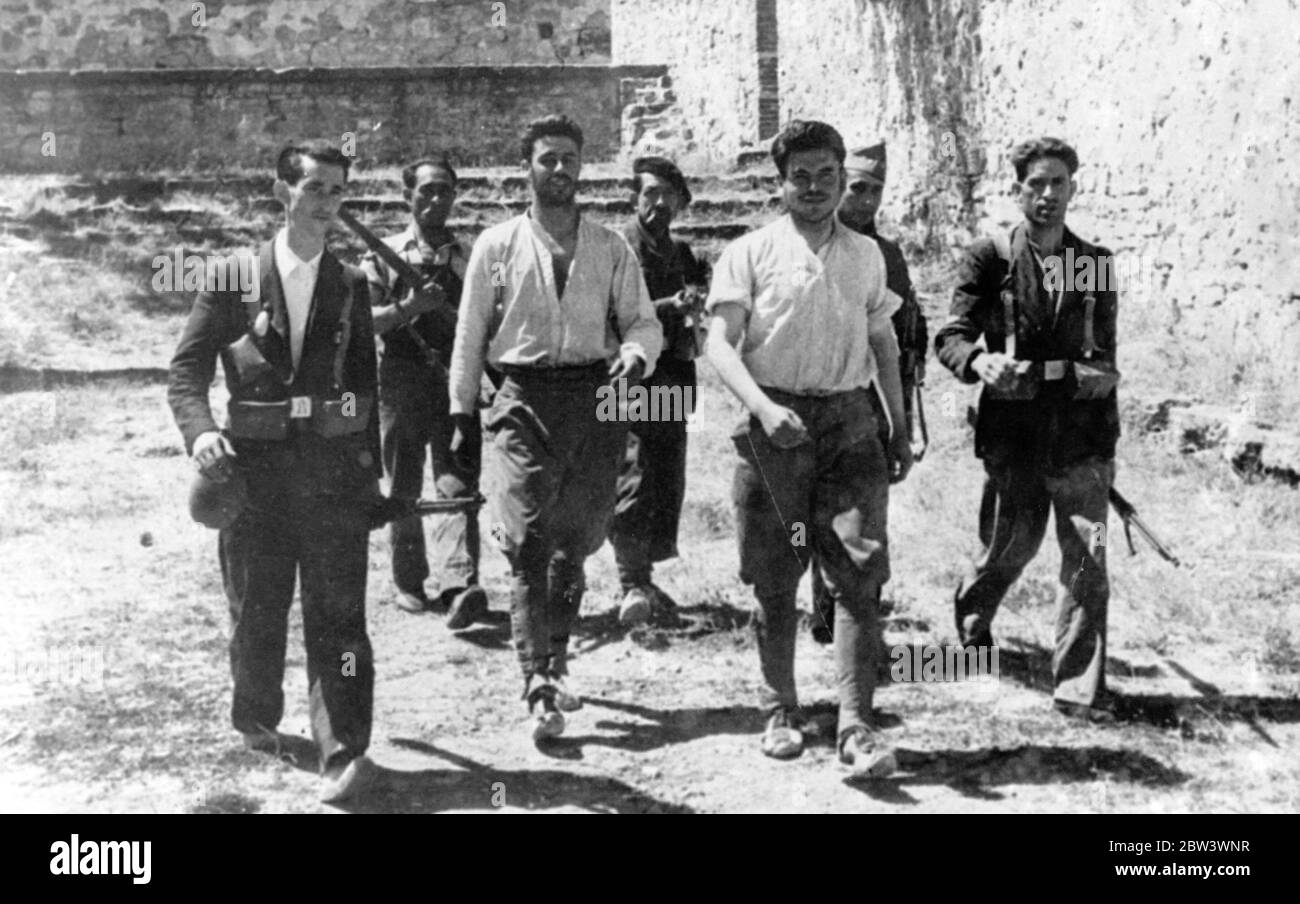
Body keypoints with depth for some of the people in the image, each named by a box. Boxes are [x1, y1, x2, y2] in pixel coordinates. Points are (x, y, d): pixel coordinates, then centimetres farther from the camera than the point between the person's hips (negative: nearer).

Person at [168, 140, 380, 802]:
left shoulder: (352, 286, 8)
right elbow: (186, 370, 2)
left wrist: (372, 473, 10)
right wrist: (200, 432, -17)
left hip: (335, 468, 0)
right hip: (254, 467, 0)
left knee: (337, 613, -6)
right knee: (255, 611, 12)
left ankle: (343, 753, -5)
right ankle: (256, 721, 35)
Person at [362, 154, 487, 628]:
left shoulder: (469, 257, 11)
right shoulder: (384, 254, 7)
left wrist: (447, 312, -7)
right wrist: (408, 308, -16)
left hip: (457, 381, 0)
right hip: (401, 383, 0)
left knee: (458, 484, -13)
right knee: (404, 489, 9)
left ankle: (459, 586, -23)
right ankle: (408, 581, 23)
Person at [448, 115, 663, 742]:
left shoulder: (611, 249, 9)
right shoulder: (497, 245, 6)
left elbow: (642, 319, 8)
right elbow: (470, 332, 8)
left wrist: (636, 354, -15)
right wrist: (462, 411, 6)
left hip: (595, 397, 2)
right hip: (523, 399, -2)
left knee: (575, 542, 10)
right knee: (528, 542, -9)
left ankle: (553, 661, 28)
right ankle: (539, 688, -11)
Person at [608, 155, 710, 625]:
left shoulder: (682, 253, 19)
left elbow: (693, 316, 20)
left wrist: (699, 298, -1)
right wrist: (671, 305, -22)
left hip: (674, 382, 7)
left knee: (669, 484, 9)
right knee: (634, 481, -12)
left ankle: (643, 577, 19)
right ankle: (633, 585, -12)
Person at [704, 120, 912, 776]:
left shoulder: (866, 255, 13)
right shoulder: (750, 253, 1)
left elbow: (884, 342, 21)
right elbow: (719, 342, -8)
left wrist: (900, 428, 17)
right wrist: (764, 408, -23)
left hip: (848, 424, 2)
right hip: (775, 425, -2)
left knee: (860, 575, -9)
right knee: (774, 581, 6)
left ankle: (856, 726, -6)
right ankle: (780, 712, 22)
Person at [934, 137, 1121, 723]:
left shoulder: (1096, 262, 9)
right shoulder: (990, 258, 0)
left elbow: (1104, 349, 18)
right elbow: (950, 337, -5)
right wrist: (980, 362, -23)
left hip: (1080, 434, 2)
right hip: (1013, 431, -1)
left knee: (1088, 553, -5)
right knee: (1012, 545, 12)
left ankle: (1079, 686, 3)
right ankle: (973, 611, 46)